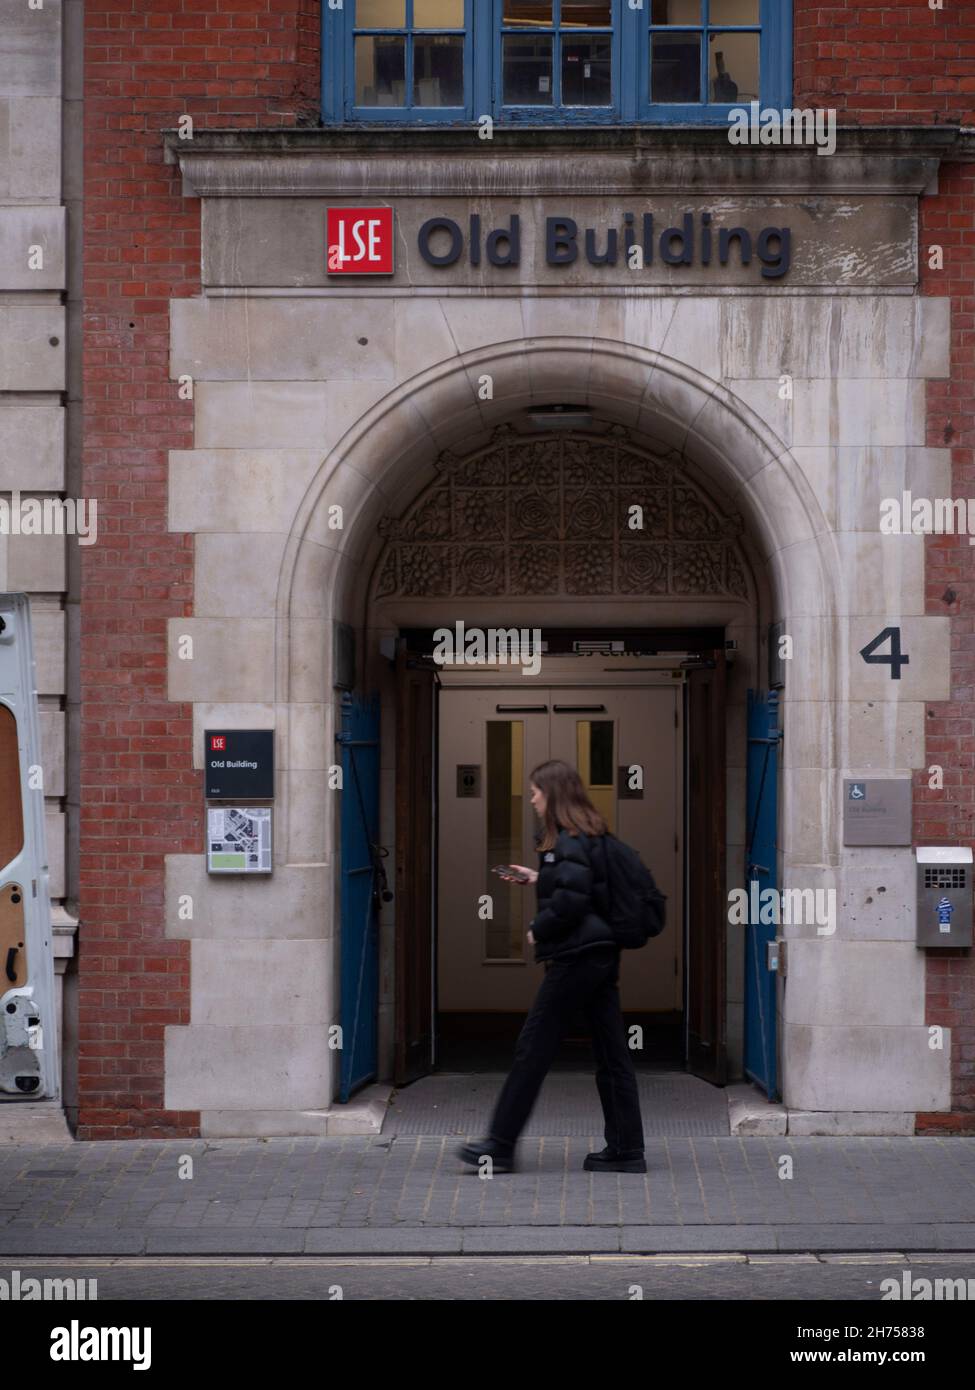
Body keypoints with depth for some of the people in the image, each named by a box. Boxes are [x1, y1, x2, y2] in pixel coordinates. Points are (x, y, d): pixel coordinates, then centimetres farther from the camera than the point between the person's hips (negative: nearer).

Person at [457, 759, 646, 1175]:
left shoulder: (568, 840, -14)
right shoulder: (593, 834, 14)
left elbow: (571, 900, -23)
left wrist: (537, 930, -9)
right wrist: (537, 879, 20)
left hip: (575, 956, -10)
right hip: (603, 953, 10)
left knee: (533, 1048, -3)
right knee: (611, 1052, 9)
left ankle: (500, 1146, 2)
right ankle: (625, 1150, 11)